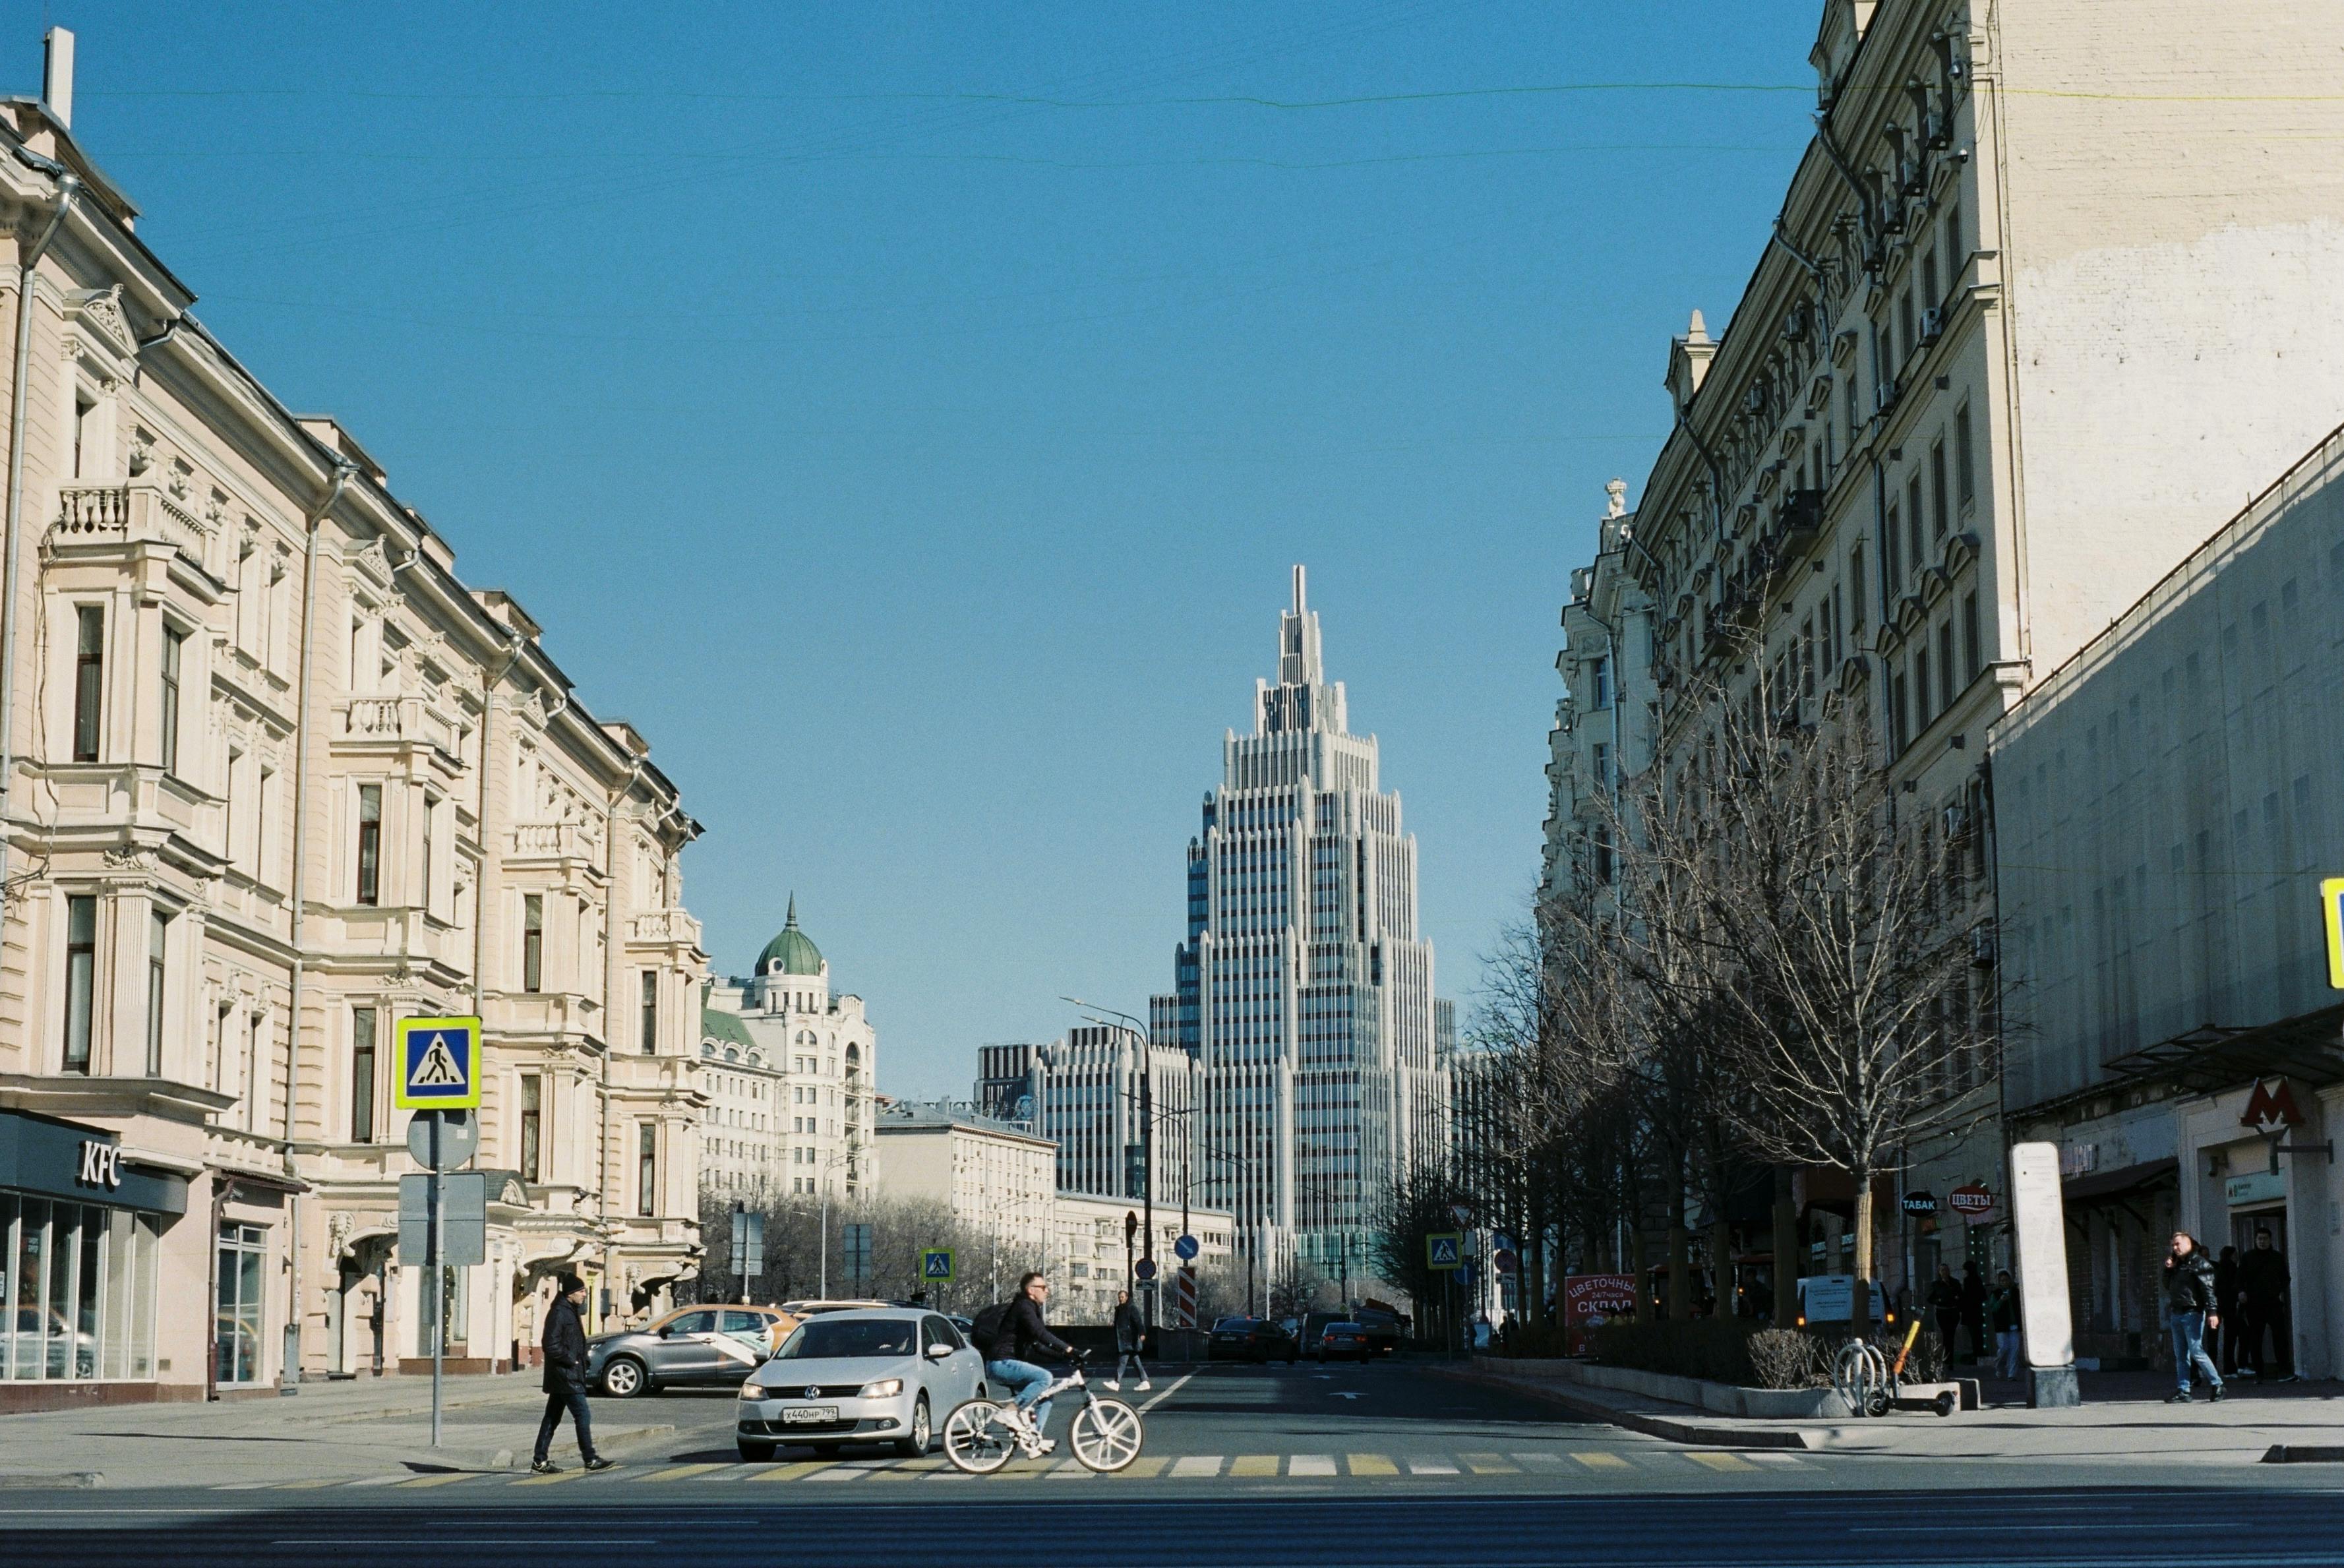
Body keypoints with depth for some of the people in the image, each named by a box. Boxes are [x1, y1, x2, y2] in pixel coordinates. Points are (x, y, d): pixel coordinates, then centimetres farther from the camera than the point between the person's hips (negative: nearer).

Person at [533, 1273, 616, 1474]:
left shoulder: (569, 1312, 17)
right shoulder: (559, 1313, -14)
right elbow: (551, 1345, -21)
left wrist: (580, 1360, 13)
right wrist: (571, 1360, -16)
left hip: (562, 1375, 10)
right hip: (566, 1375, -10)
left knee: (552, 1418, 10)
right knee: (582, 1416, -9)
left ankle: (540, 1461, 13)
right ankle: (590, 1459, -8)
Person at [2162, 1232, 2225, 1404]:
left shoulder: (2199, 1263, -6)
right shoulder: (2177, 1264, 19)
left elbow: (2208, 1289, -14)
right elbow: (2168, 1286, 24)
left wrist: (2212, 1312, -22)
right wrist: (2169, 1269, 9)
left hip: (2192, 1313, -8)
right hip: (2177, 1315, 8)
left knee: (2196, 1351, -11)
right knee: (2180, 1355, 6)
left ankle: (2217, 1385, -2)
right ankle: (2183, 1391, 7)